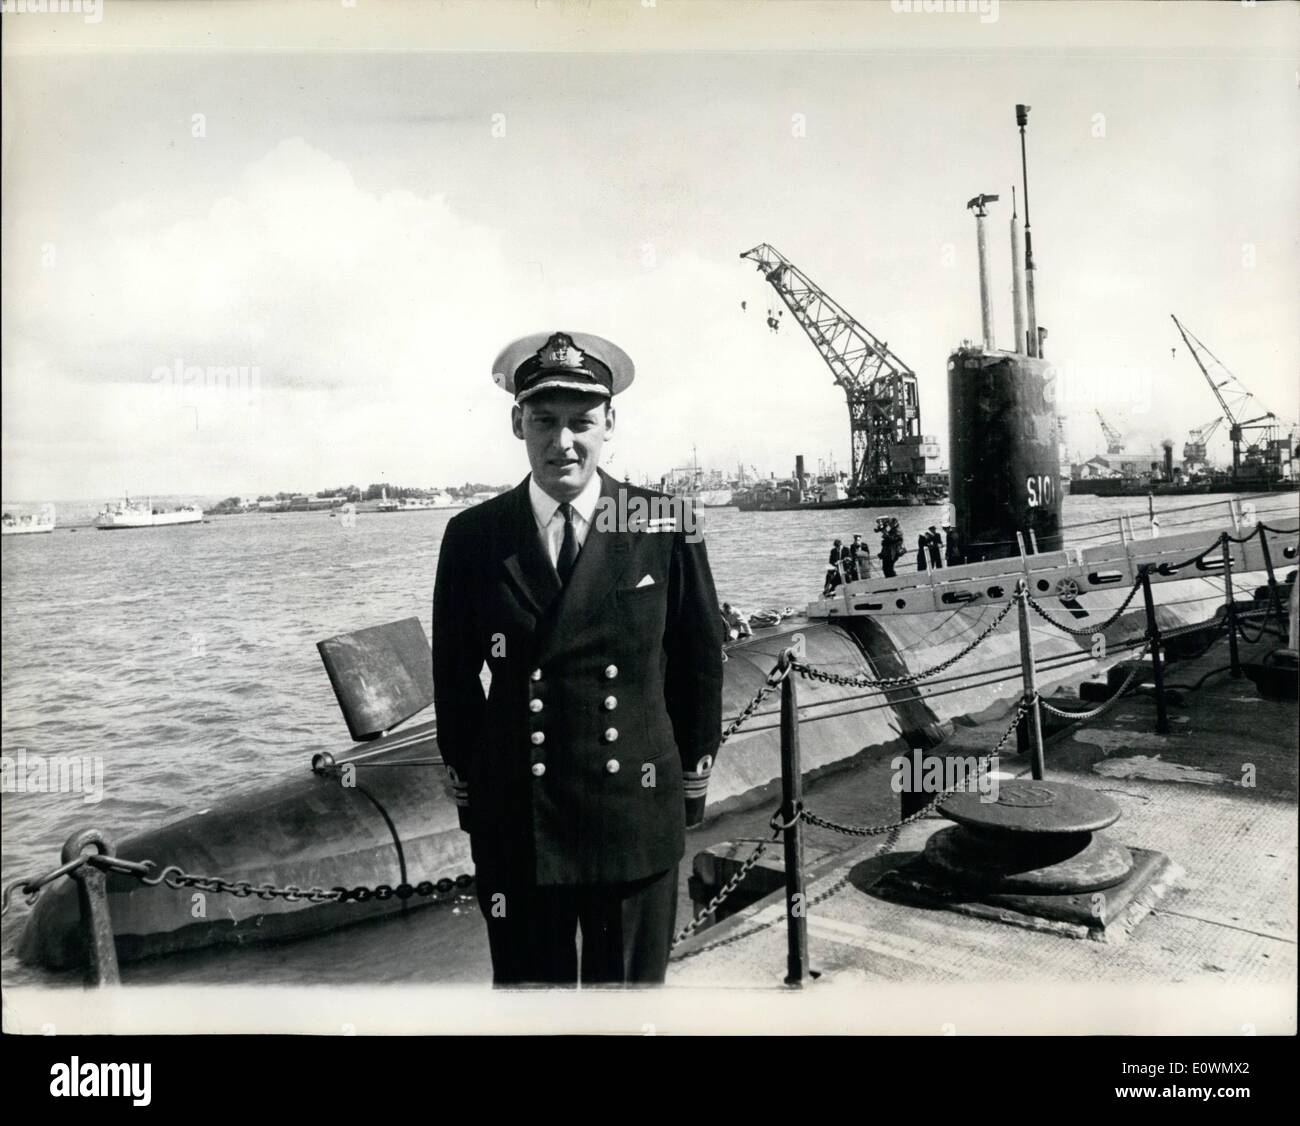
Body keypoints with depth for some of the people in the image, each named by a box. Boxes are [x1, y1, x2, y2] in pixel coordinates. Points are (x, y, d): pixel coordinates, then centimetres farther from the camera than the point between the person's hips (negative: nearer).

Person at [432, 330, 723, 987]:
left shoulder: (667, 527, -6)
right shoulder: (472, 537, -4)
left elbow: (702, 662, 2)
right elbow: (454, 679, 5)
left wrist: (692, 786, 6)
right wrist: (468, 795, 8)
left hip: (638, 820, 0)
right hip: (514, 826, 1)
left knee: (633, 981, 16)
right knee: (526, 979, 16)